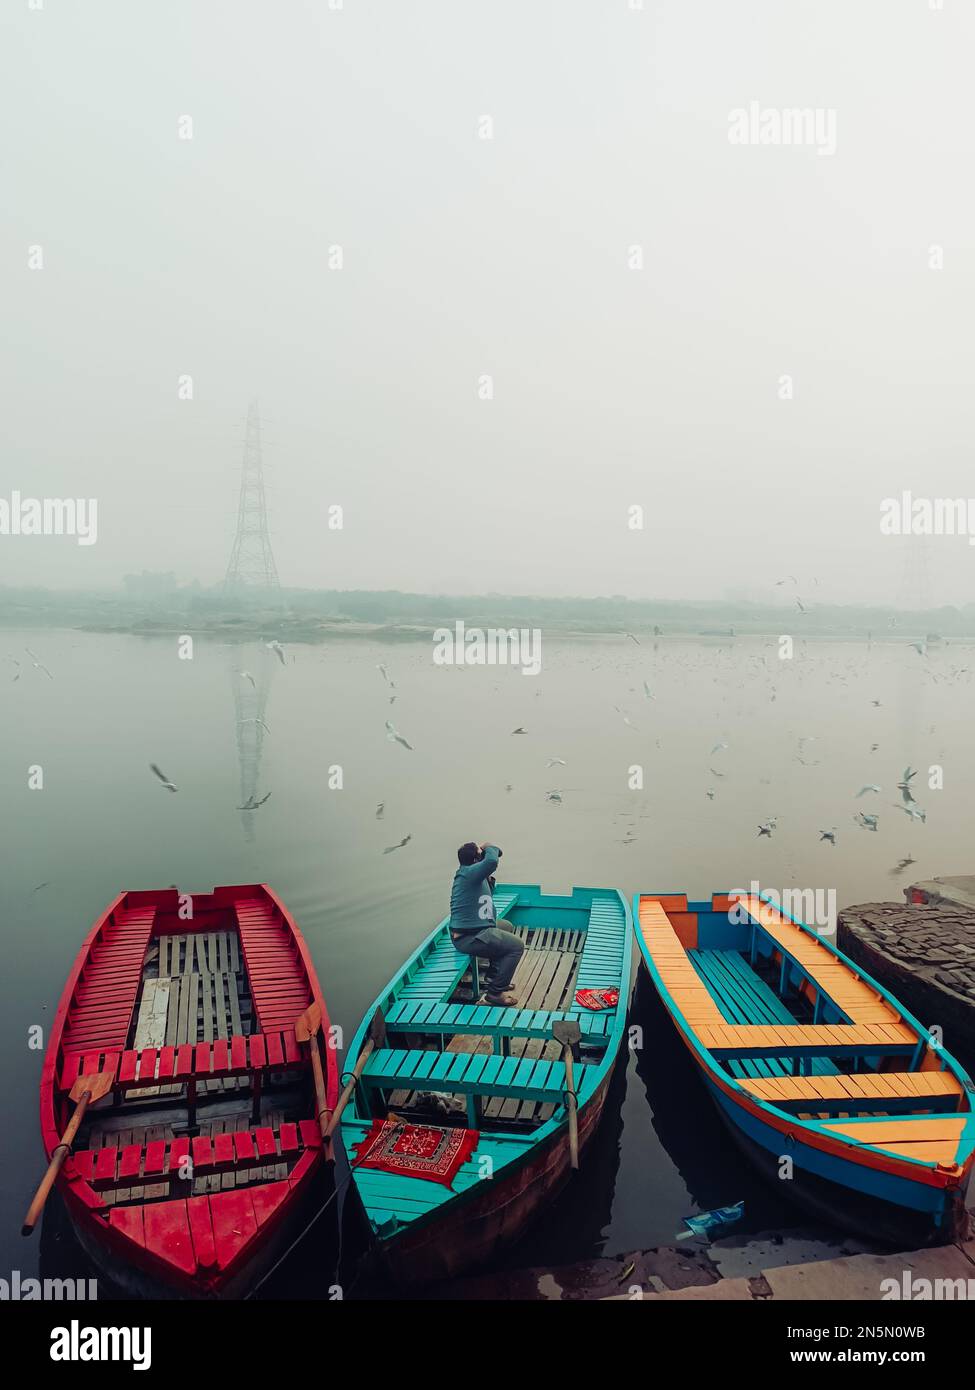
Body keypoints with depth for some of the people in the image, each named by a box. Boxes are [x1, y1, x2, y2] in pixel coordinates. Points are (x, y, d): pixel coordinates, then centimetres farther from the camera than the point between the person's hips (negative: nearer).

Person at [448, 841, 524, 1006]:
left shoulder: (476, 875, 11)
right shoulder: (469, 872, -19)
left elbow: (487, 898, 23)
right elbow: (491, 861, -37)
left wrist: (489, 880, 8)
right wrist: (491, 848, -16)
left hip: (474, 930, 11)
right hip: (469, 938, -11)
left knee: (506, 928, 29)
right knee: (516, 945, -8)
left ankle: (493, 979, 31)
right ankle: (495, 992, -2)